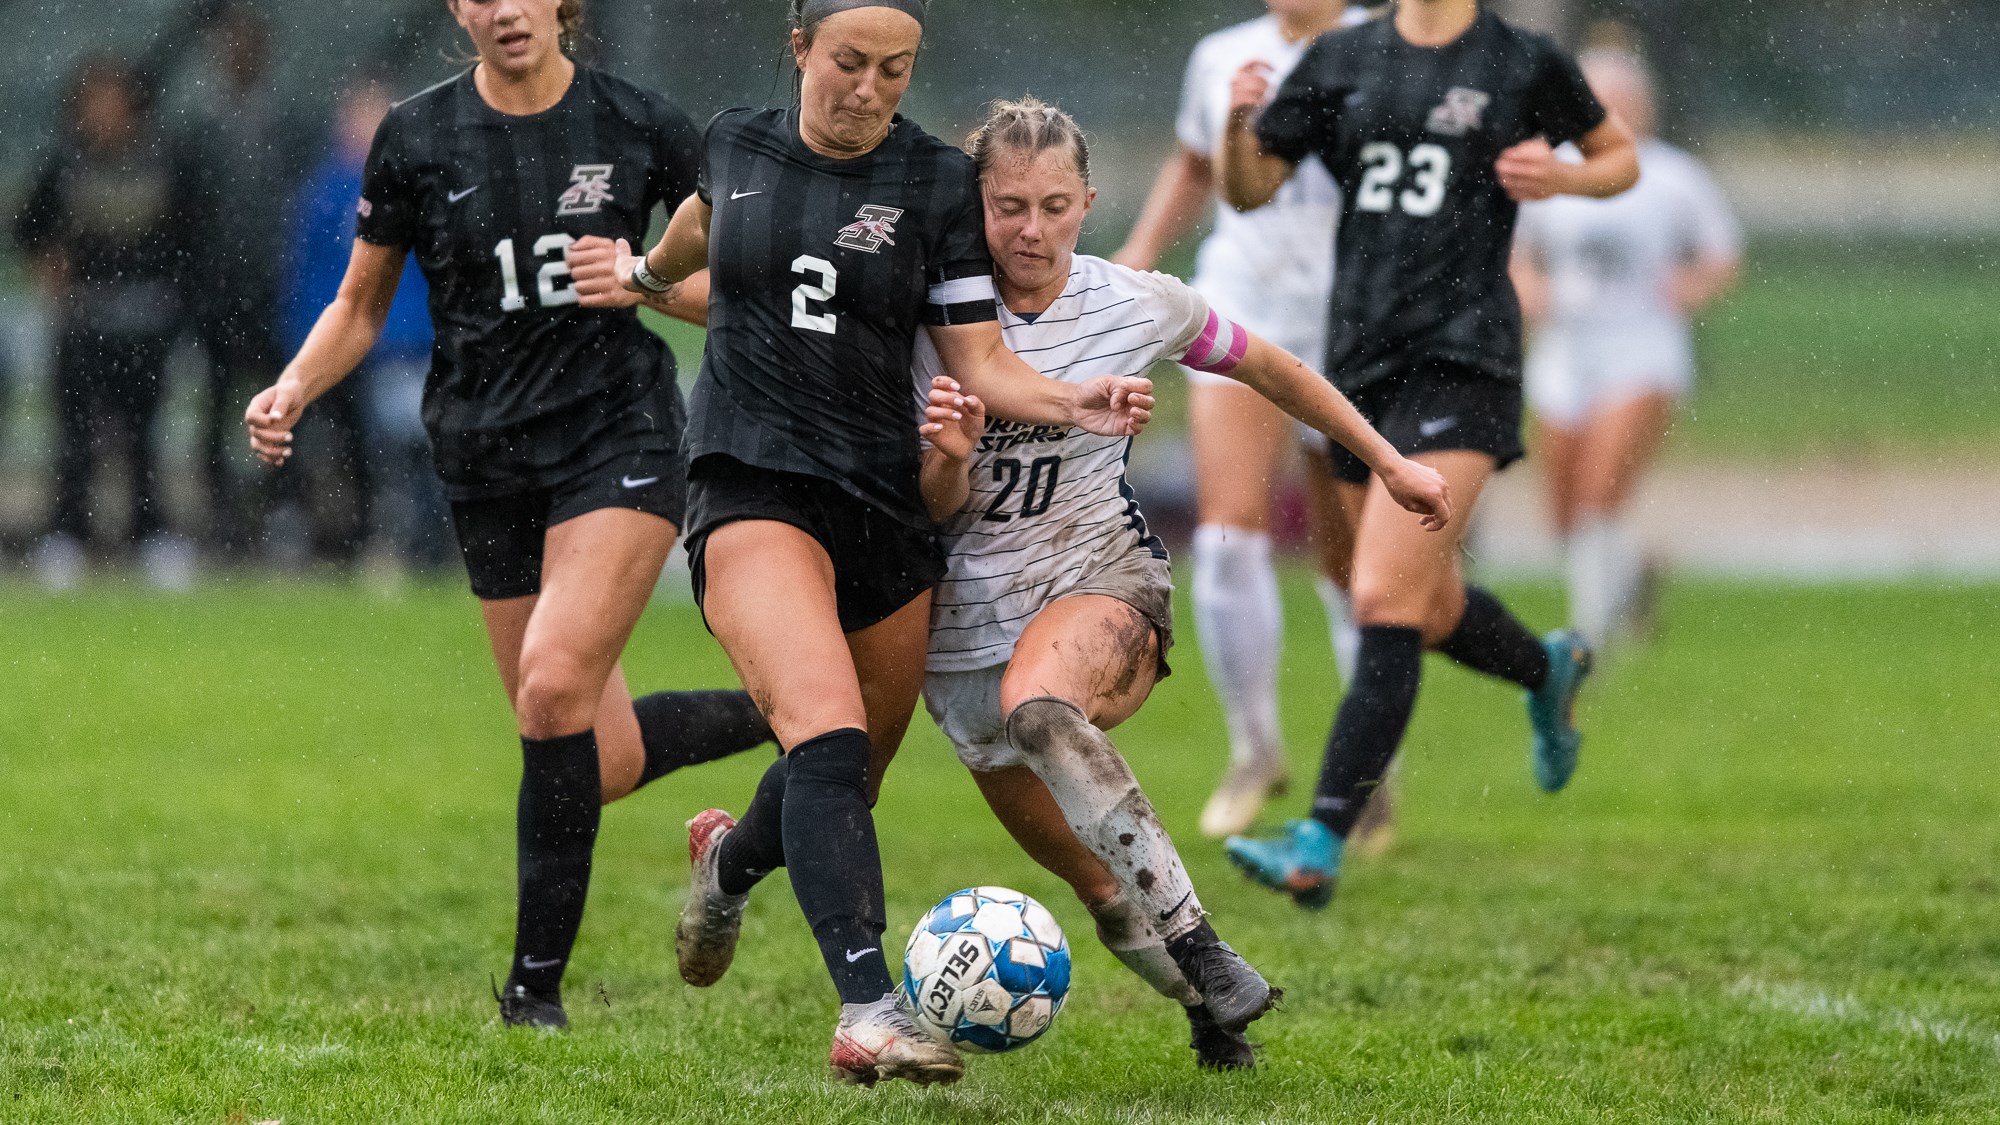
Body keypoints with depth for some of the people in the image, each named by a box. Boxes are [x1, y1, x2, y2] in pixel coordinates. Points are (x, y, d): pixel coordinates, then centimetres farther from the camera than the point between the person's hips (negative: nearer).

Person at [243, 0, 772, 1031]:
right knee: (600, 763, 1)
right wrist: (291, 392, -7)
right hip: (487, 461, 3)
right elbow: (361, 305, 9)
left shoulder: (642, 128, -3)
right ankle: (778, 715, 31)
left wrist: (640, 279, -11)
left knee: (556, 684, -23)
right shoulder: (417, 139, 1)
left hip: (619, 440, -3)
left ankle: (538, 979, -11)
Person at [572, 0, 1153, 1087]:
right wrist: (648, 270, 44)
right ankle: (869, 1014, -35)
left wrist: (1072, 403, -18)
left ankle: (733, 857, 50)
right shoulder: (736, 145, 3)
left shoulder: (938, 181, -1)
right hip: (752, 491, -2)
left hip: (888, 505, 2)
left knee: (849, 781, 13)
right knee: (829, 732, -25)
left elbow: (978, 359, -1)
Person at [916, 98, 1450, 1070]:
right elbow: (934, 506, -5)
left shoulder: (1139, 305, -3)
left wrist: (1388, 461, 19)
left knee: (1038, 709, -39)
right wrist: (948, 454, -27)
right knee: (1105, 896, 4)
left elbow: (1270, 370, 15)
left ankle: (1194, 941, -41)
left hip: (1101, 586, -2)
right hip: (968, 618, 2)